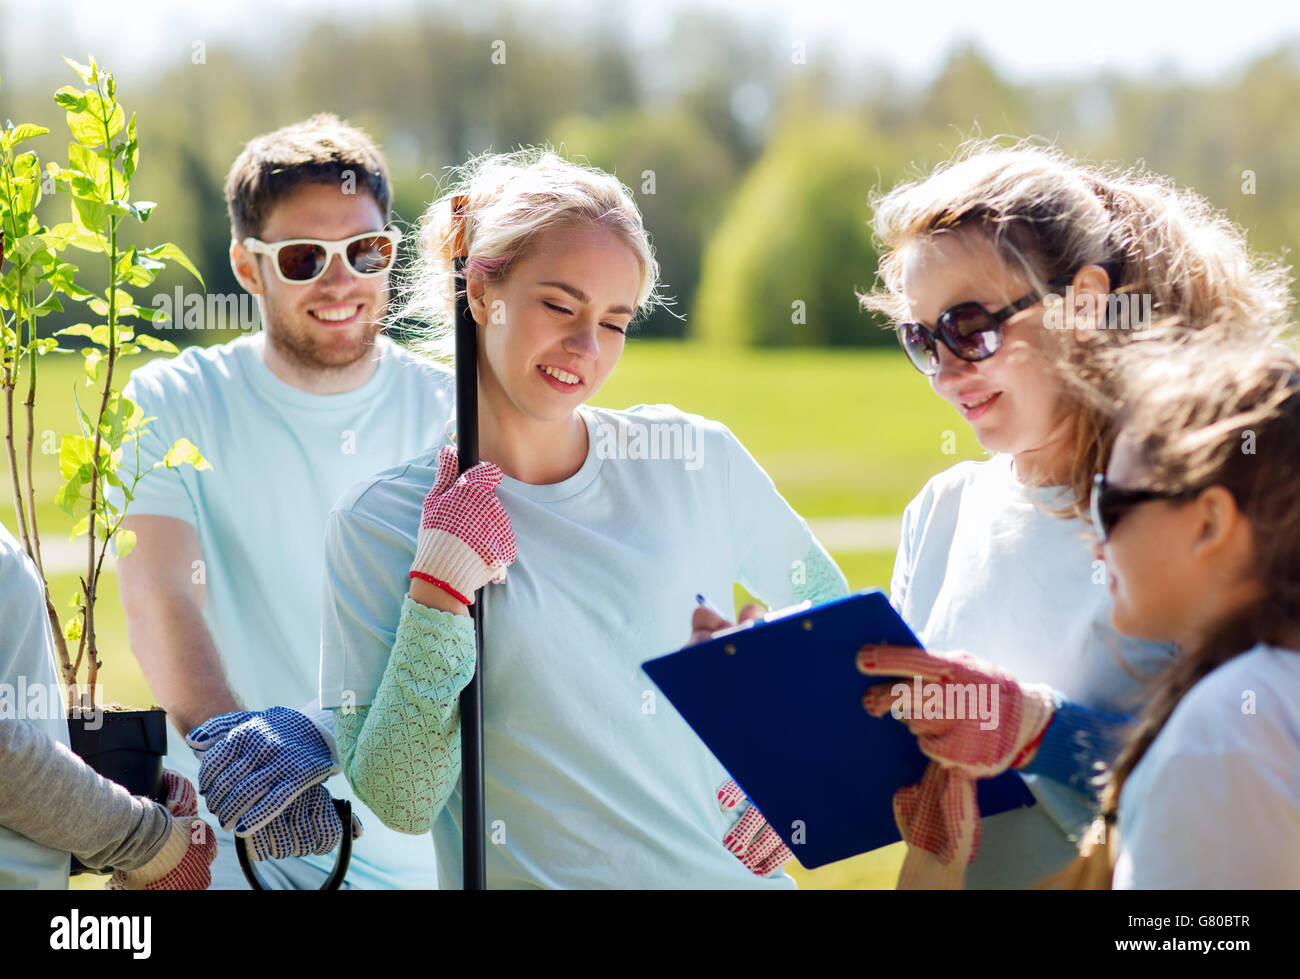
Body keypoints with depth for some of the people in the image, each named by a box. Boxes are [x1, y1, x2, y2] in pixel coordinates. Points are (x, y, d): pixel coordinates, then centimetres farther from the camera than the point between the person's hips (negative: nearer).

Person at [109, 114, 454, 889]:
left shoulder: (452, 417, 1)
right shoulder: (172, 404, 2)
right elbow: (160, 596, -13)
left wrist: (321, 732, -31)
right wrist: (229, 735, -33)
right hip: (232, 841, -1)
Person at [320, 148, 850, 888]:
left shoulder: (695, 459, 4)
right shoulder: (378, 525, -2)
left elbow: (832, 611, 19)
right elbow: (400, 804, -6)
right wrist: (438, 592, -12)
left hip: (736, 869, 3)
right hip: (527, 877, -3)